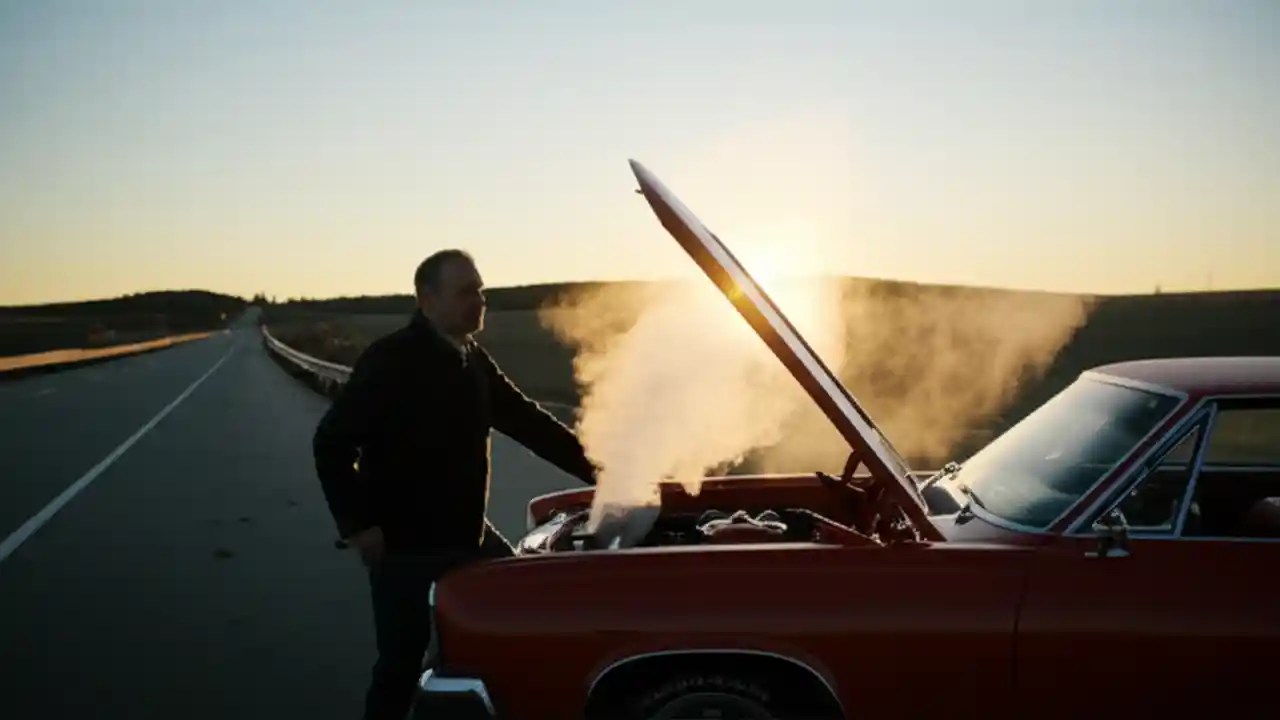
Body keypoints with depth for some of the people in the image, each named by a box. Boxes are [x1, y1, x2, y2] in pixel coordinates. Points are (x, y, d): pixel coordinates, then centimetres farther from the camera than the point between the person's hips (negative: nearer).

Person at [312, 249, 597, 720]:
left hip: (467, 532, 7)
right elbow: (331, 444, -16)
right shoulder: (390, 360, -16)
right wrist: (357, 525, -19)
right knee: (402, 662, 3)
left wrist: (593, 467, 4)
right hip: (403, 543, -7)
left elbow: (527, 420, 11)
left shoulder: (474, 361, 7)